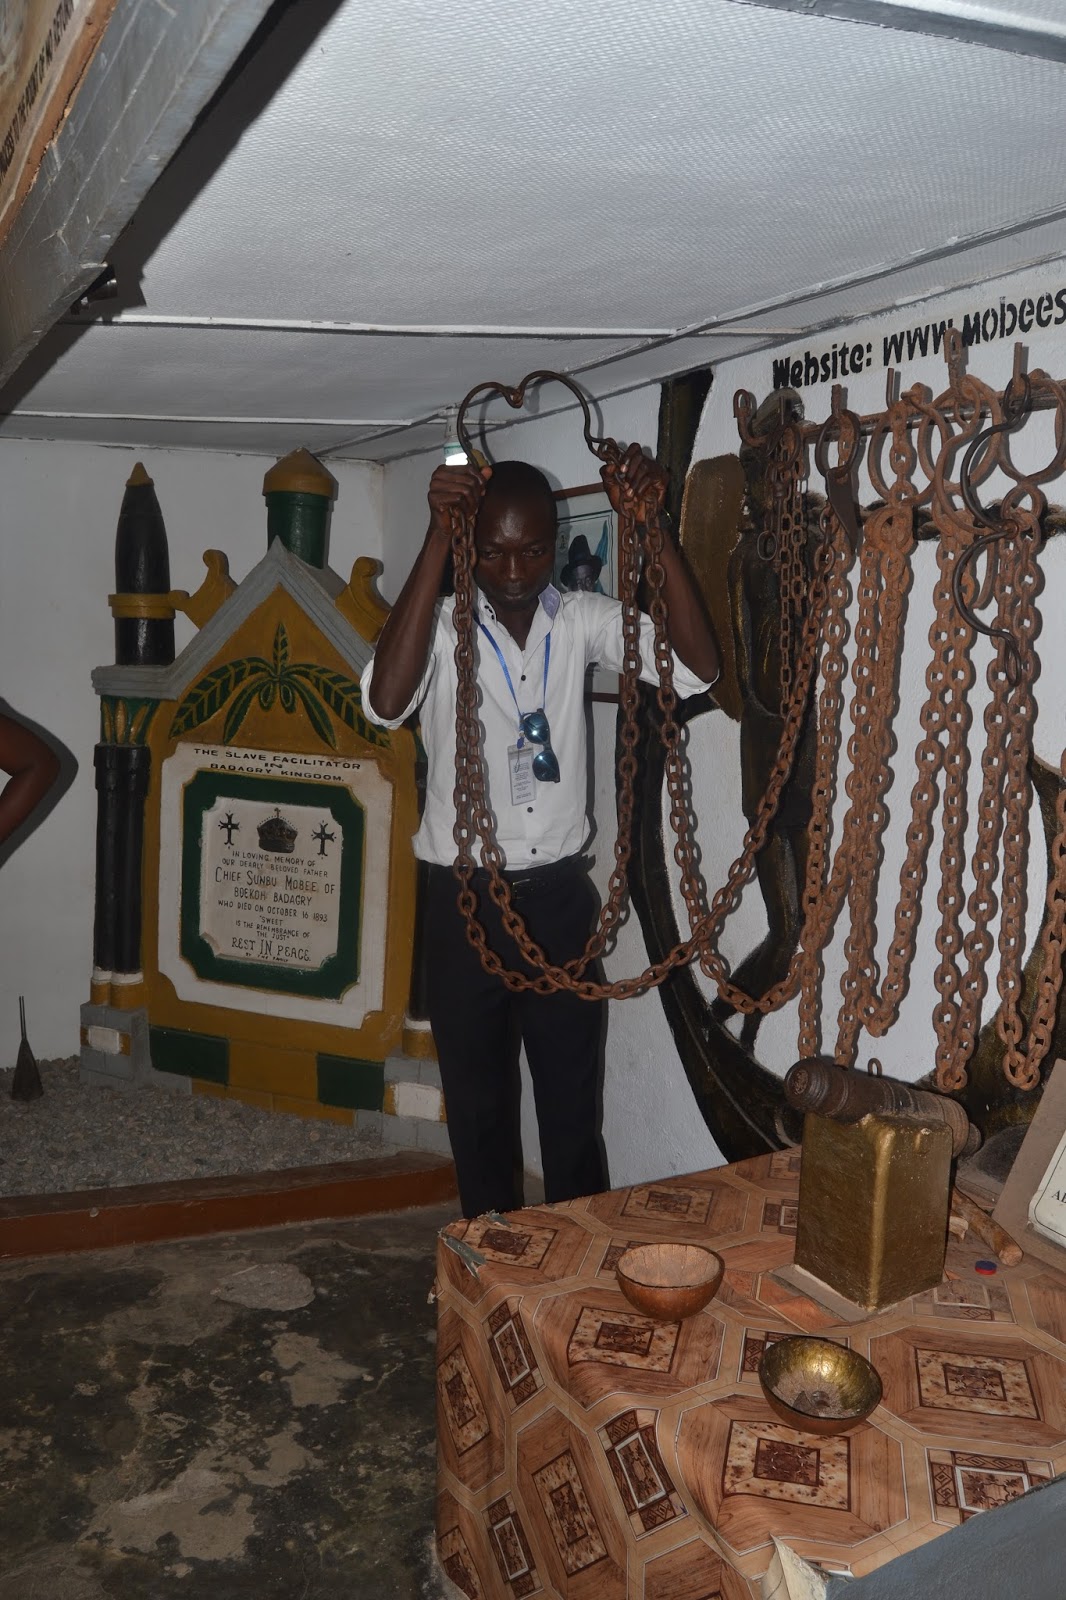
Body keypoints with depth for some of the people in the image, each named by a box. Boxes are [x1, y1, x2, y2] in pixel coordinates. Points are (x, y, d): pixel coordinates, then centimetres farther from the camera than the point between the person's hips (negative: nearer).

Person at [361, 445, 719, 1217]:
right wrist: (436, 538, -33)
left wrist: (652, 527, -22)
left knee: (574, 1104, 13)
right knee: (480, 1105, 14)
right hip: (464, 901, -1)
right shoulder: (440, 625, -9)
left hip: (561, 896, 2)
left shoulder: (582, 619, -1)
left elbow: (698, 667, -14)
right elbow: (386, 702, -31)